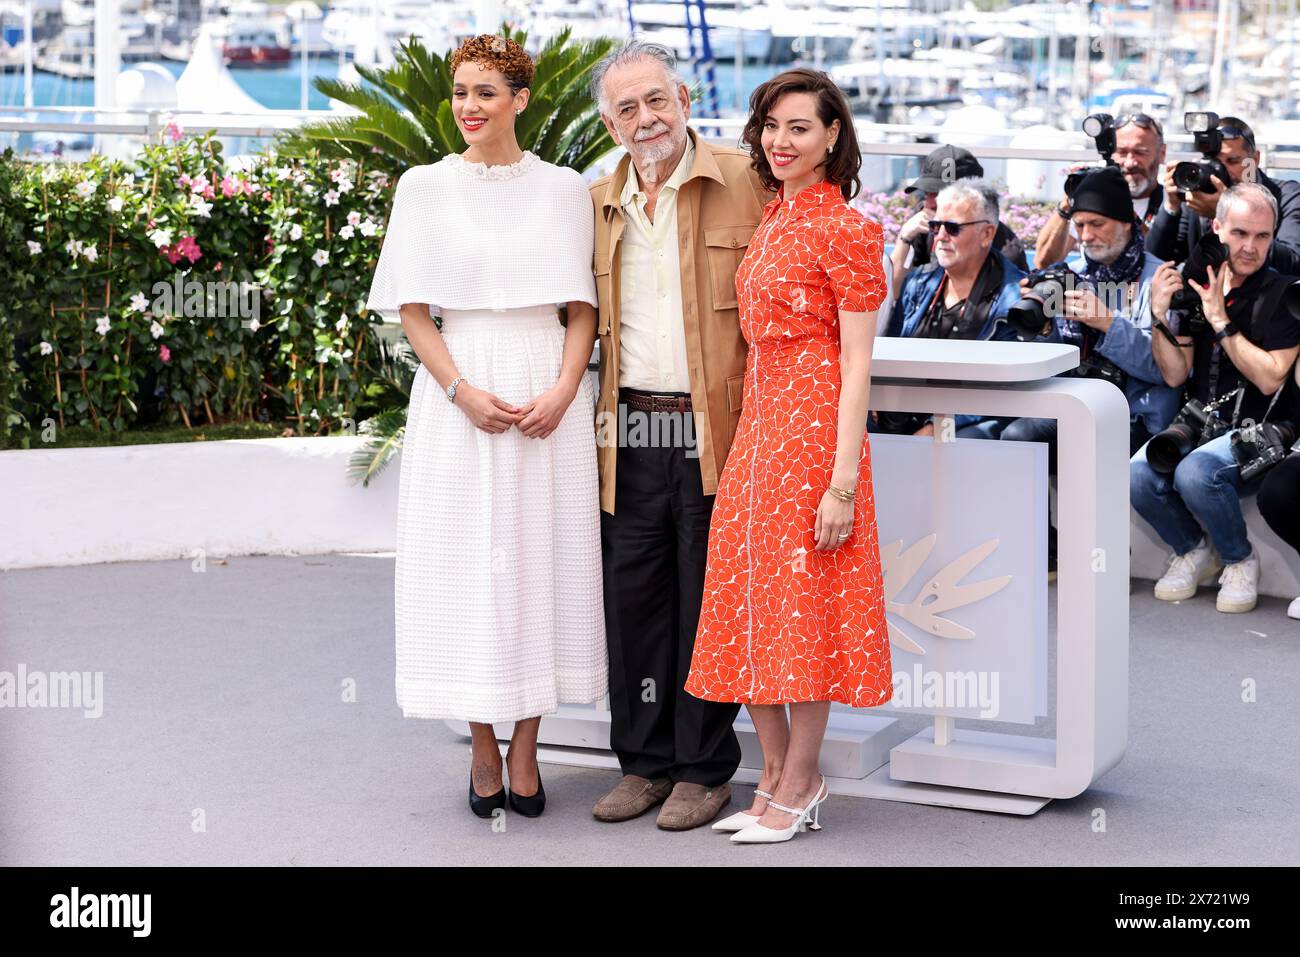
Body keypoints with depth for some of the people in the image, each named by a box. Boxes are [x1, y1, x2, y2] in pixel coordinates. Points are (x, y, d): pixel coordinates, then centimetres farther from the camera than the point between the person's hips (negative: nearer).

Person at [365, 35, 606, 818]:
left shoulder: (564, 190, 7)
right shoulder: (425, 187, 5)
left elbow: (584, 307, 5)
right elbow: (413, 309, 1)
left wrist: (562, 392, -10)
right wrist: (463, 392, -11)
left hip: (548, 392, 1)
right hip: (459, 391, 0)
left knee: (542, 559, 2)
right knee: (466, 562, 0)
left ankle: (525, 750, 10)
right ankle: (484, 751, 11)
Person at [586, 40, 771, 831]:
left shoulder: (745, 183, -3)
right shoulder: (599, 203, 13)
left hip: (715, 430, -4)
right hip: (629, 432, 5)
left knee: (707, 602, 2)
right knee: (632, 597, 9)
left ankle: (705, 768, 13)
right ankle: (645, 760, 21)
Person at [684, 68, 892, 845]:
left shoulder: (844, 229, -10)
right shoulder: (774, 218, 13)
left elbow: (857, 365, -13)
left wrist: (844, 479, -18)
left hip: (814, 428, -8)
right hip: (759, 424, 8)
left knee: (803, 604, -1)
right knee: (752, 600, 10)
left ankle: (800, 786, 11)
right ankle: (777, 775, 21)